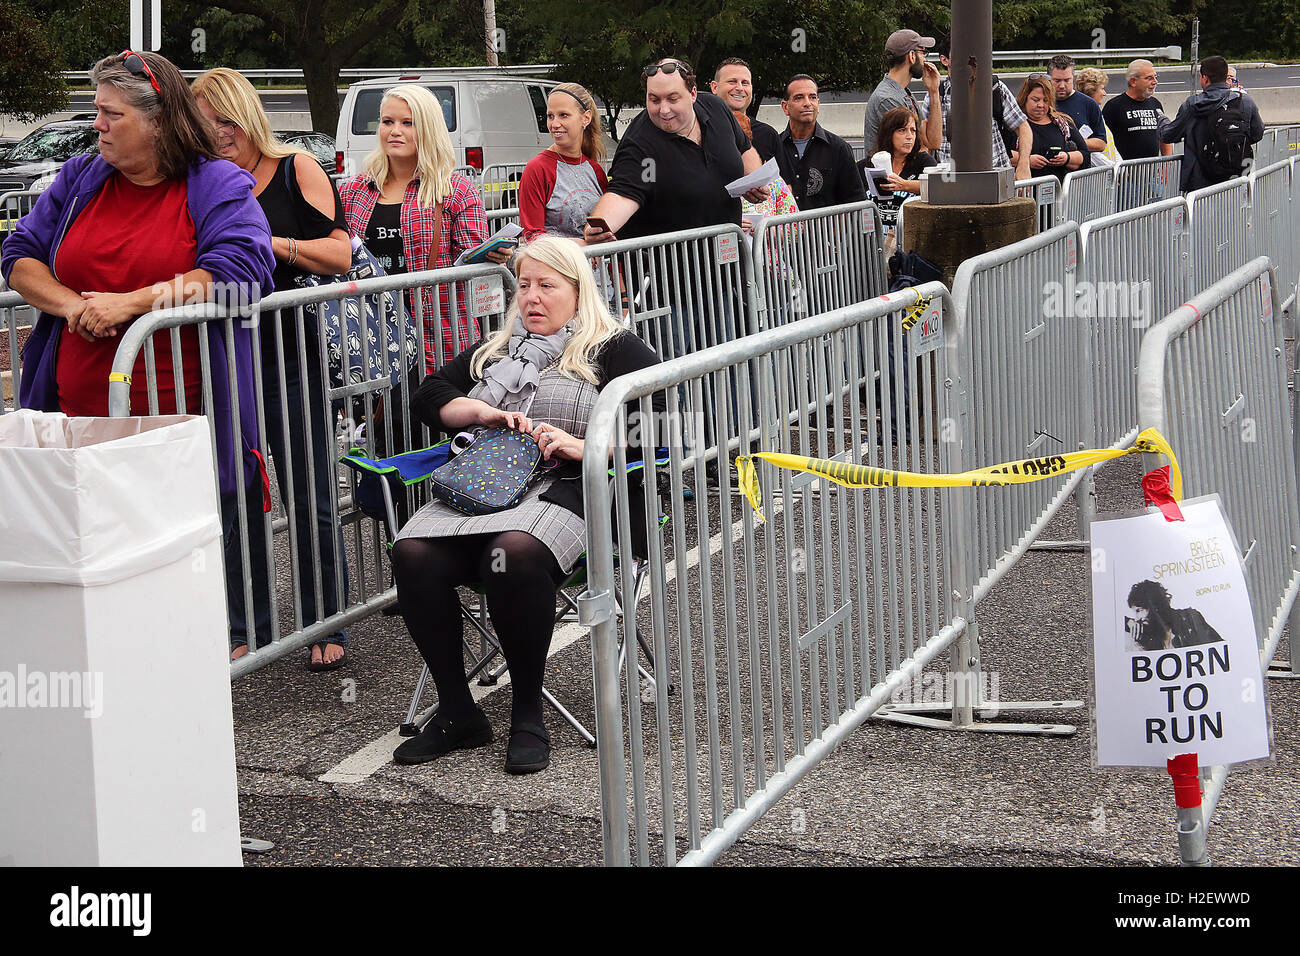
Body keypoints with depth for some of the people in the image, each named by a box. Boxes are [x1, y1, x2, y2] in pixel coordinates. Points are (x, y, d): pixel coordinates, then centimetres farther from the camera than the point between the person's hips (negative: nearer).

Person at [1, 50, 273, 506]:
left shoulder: (219, 186, 0)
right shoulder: (80, 178, 15)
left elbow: (239, 270, -16)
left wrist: (130, 302, -19)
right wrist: (70, 304, -7)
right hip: (76, 413, 4)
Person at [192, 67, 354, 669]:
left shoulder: (297, 170, 1)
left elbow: (339, 255, -5)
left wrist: (275, 244, -15)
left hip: (288, 354, -3)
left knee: (310, 501, 2)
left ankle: (326, 629, 13)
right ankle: (246, 631, 21)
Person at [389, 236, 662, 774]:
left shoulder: (612, 350, 13)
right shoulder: (494, 352, 30)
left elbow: (661, 415, -2)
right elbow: (427, 399, 21)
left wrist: (583, 445, -13)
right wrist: (486, 412, 2)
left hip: (563, 489, -5)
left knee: (514, 552, -40)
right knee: (413, 553, -27)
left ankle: (528, 715, -25)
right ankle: (457, 714, -16)